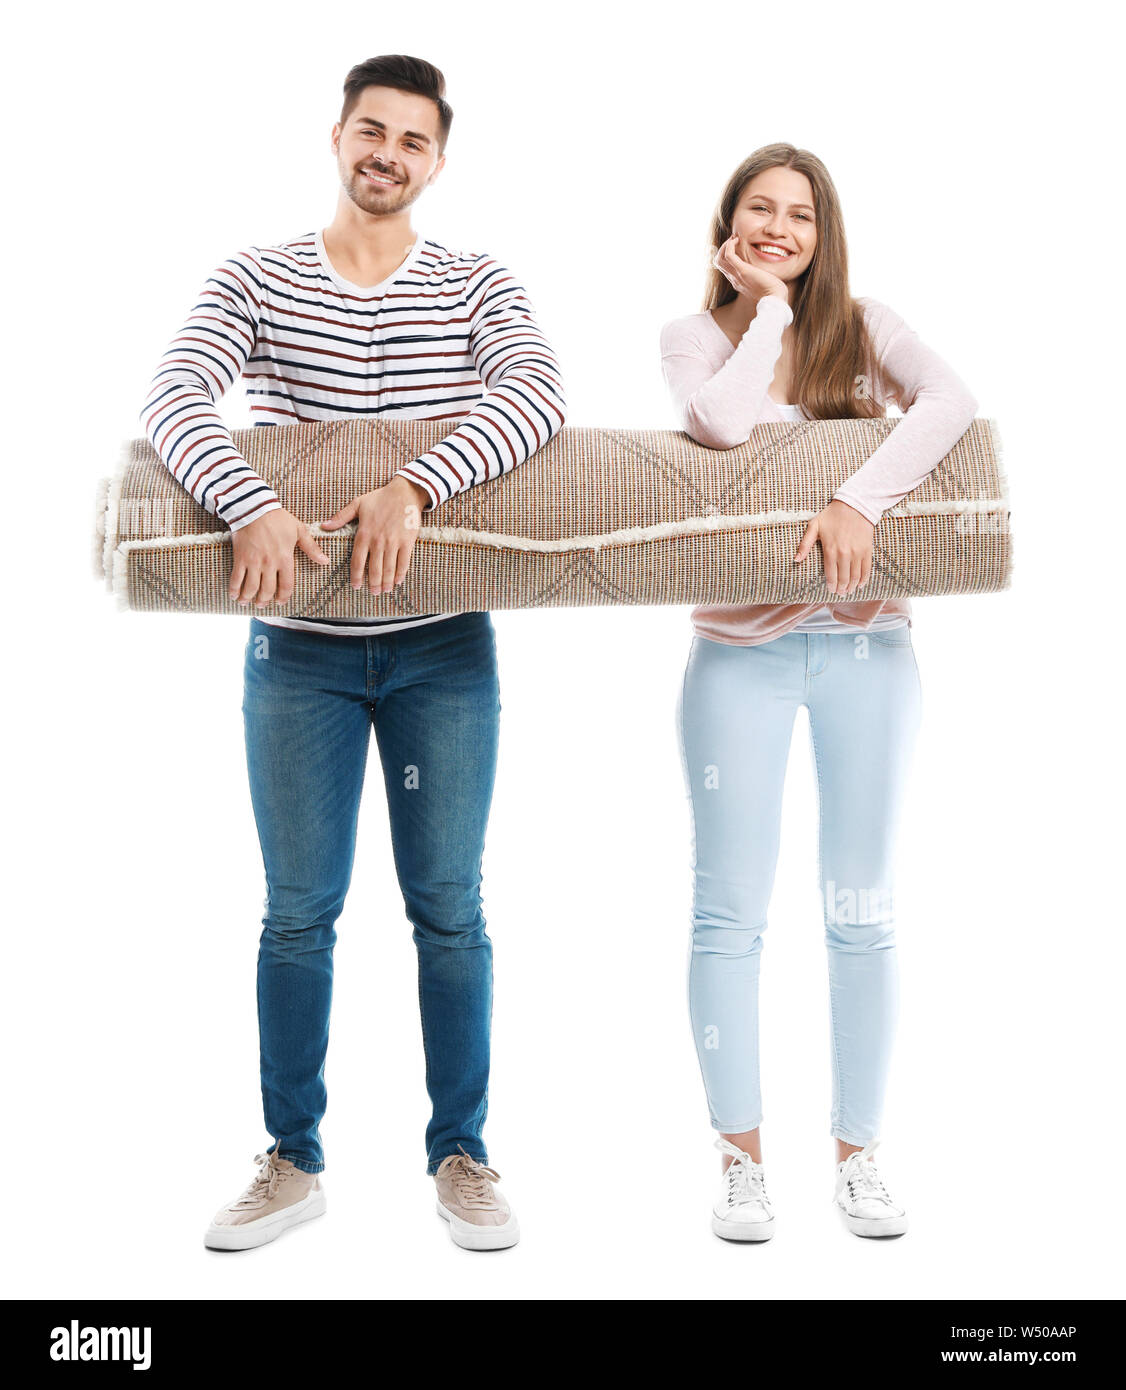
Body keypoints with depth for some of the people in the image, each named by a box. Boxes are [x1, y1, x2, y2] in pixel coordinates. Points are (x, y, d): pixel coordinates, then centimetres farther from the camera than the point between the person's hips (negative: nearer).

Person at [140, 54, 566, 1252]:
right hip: (299, 648, 0)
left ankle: (460, 1155, 20)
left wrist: (416, 484, -33)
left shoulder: (479, 287, 2)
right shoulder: (256, 280, 2)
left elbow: (536, 395, -18)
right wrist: (251, 502, -34)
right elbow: (174, 398, -15)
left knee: (449, 909, 5)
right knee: (298, 911, 6)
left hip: (443, 651, 0)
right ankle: (293, 1161, 20)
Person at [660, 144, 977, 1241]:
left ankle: (858, 1155, 18)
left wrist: (860, 496, -26)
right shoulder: (694, 337, 5)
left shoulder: (863, 326, 6)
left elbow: (951, 400, -14)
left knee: (861, 914, 5)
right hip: (741, 653, -1)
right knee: (730, 914, 1)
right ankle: (741, 1160, 15)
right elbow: (726, 421, -17)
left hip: (865, 645, 1)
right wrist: (770, 305, -5)